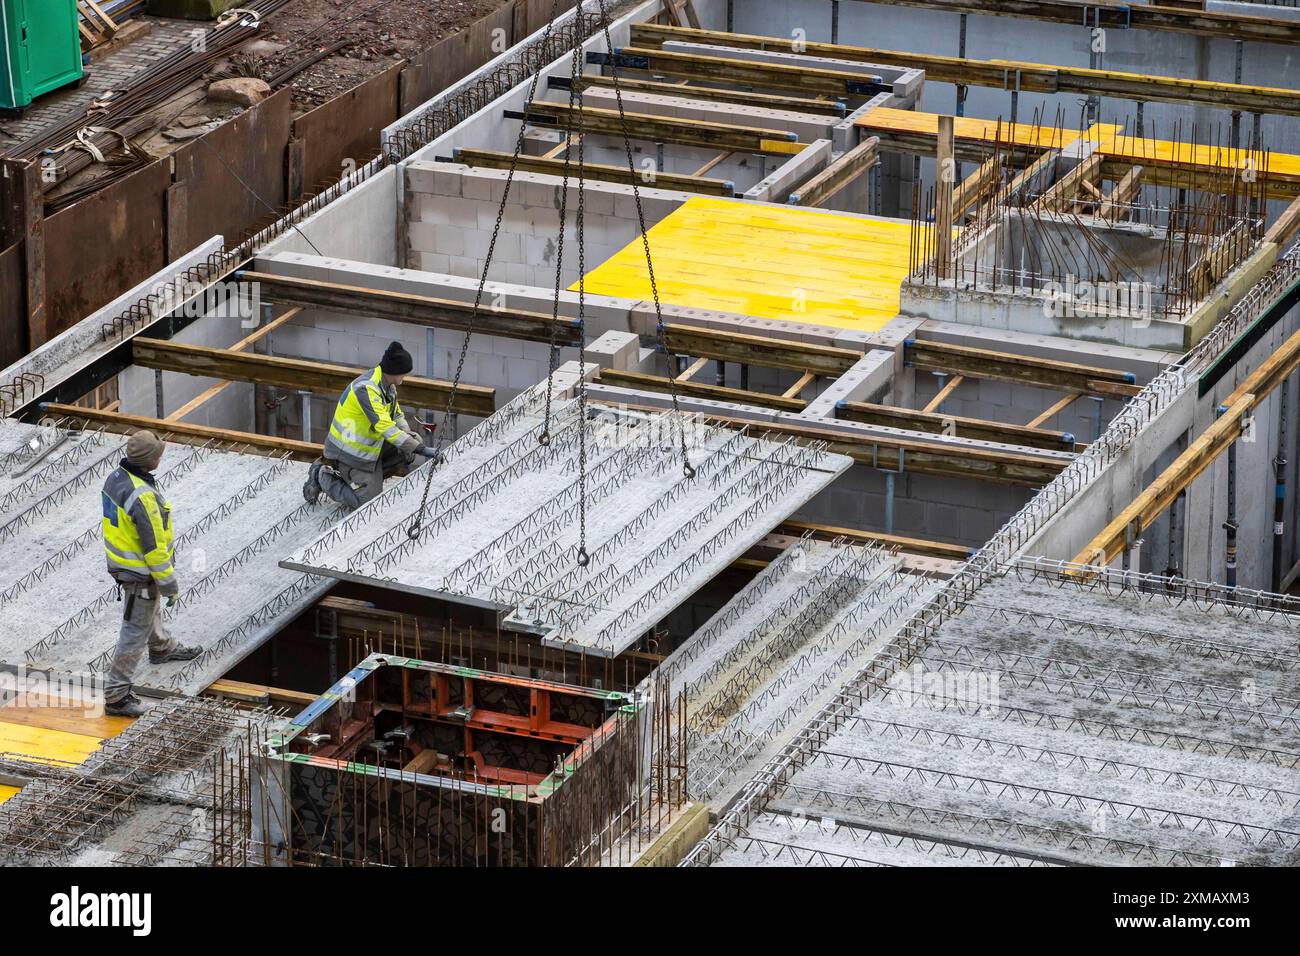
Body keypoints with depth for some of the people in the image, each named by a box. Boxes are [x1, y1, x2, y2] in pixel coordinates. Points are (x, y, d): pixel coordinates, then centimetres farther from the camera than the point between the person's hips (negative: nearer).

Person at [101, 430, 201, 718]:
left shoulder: (115, 478, -6)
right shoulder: (143, 497, -34)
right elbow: (154, 547, -28)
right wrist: (169, 584, -16)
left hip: (118, 561, 9)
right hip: (139, 573, -9)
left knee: (150, 609, 34)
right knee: (136, 631, 2)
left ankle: (163, 648, 60)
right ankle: (116, 696, 8)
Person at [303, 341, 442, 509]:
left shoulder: (387, 384, 0)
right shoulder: (366, 388, -30)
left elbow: (397, 415, 13)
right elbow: (385, 426, -36)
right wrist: (420, 449, -35)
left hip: (370, 446, 9)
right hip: (351, 451, -9)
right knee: (366, 502, -12)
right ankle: (322, 477, 7)